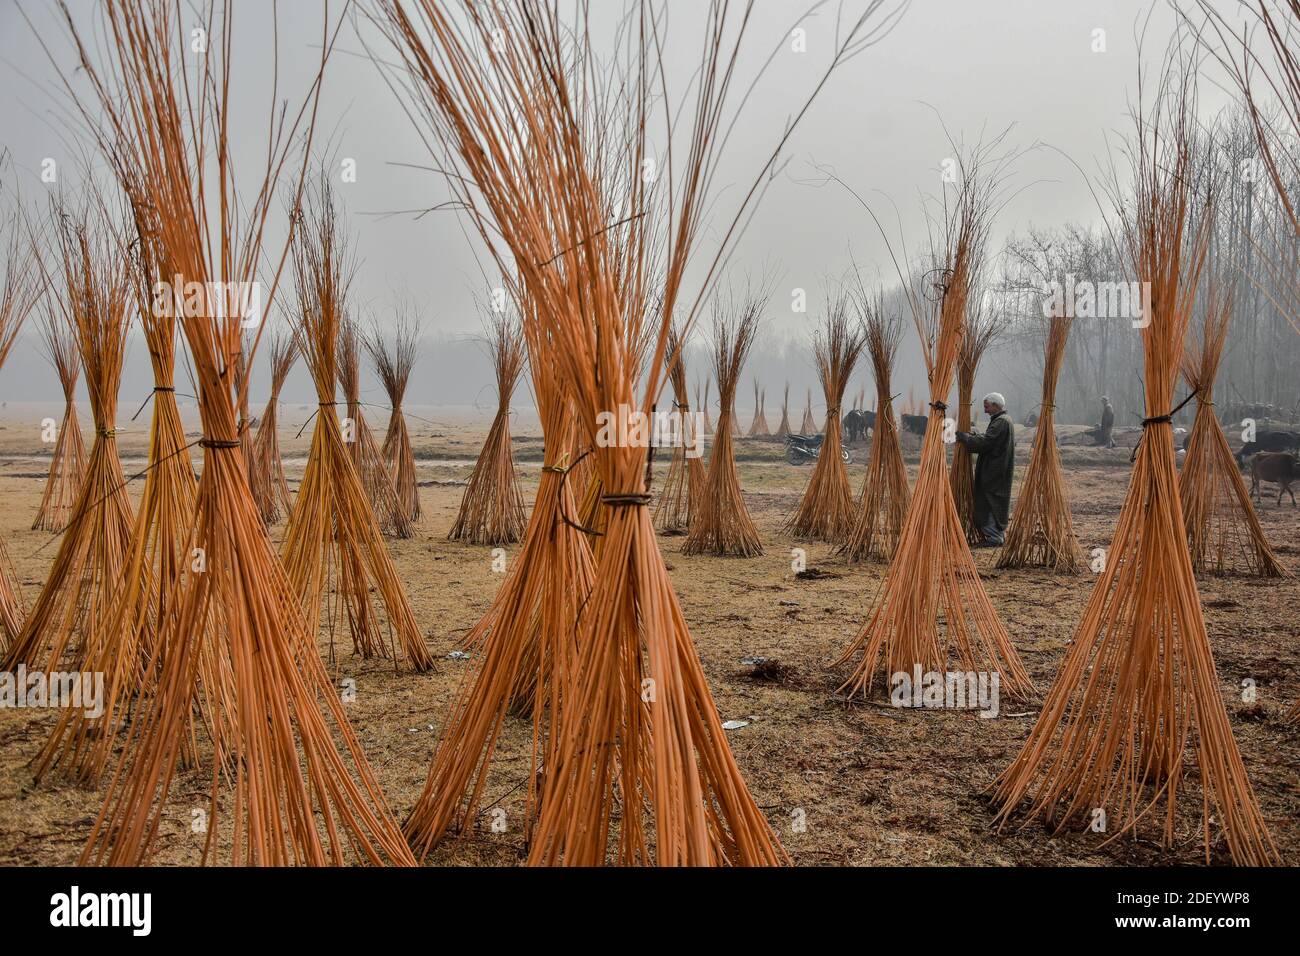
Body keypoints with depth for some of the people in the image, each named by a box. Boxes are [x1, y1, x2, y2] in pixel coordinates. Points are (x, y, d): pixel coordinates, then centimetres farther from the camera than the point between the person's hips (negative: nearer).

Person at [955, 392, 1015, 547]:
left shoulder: (1001, 422, -17)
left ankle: (994, 537, -3)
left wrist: (963, 436, -13)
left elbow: (984, 442, -23)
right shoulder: (1005, 420, 17)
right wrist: (973, 434, 7)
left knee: (991, 503, -6)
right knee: (996, 503, 15)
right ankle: (999, 534, 21)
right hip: (998, 471, 10)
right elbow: (989, 440, 18)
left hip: (995, 472, -10)